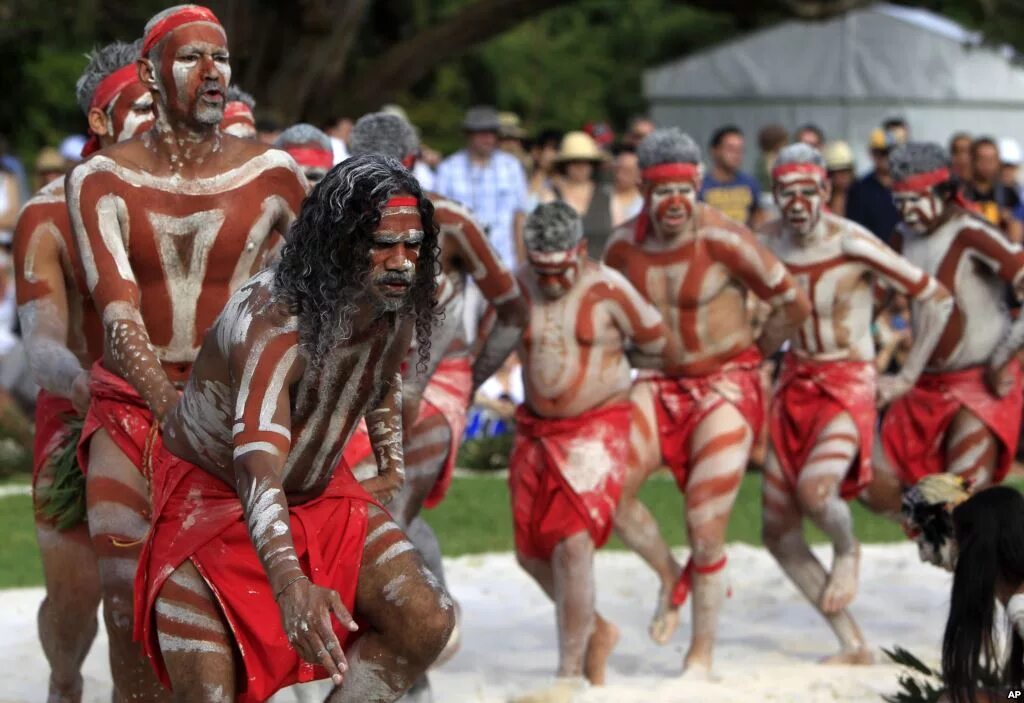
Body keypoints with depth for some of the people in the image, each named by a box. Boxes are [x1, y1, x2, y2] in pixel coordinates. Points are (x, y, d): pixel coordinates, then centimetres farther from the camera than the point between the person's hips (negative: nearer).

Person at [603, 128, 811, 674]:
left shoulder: (723, 240, -18)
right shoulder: (623, 246, -3)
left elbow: (794, 304, -7)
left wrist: (752, 354, 5)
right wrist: (644, 356, 11)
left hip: (725, 388, -4)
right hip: (659, 384, 5)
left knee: (705, 527, -6)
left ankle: (701, 654, 14)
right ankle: (669, 577, 17)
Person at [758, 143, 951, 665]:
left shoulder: (852, 244, -16)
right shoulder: (765, 243, -2)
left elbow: (937, 299, -9)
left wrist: (908, 377, -6)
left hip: (848, 384, -6)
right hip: (794, 382, 6)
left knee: (815, 491, -32)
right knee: (777, 533, 3)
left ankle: (847, 552, 4)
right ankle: (852, 646, 14)